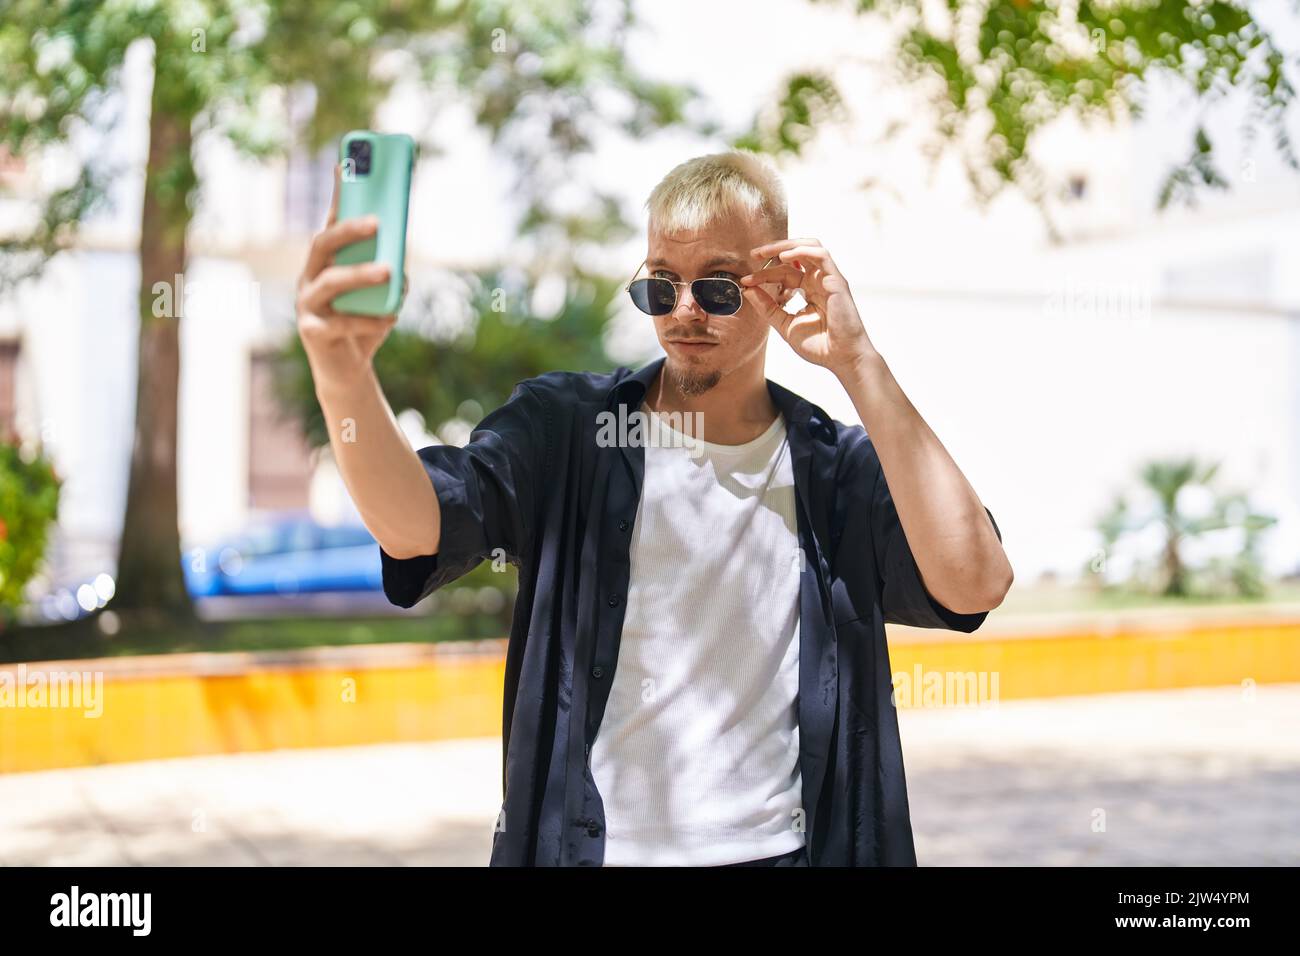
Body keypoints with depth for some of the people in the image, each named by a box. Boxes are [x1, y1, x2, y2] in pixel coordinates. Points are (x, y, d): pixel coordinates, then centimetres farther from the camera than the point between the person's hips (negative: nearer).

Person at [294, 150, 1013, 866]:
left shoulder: (839, 467, -1)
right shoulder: (565, 425, -4)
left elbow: (974, 583, -18)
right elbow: (415, 526, -21)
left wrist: (858, 364, -20)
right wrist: (343, 376, -41)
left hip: (779, 844, 1)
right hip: (586, 845, 0)